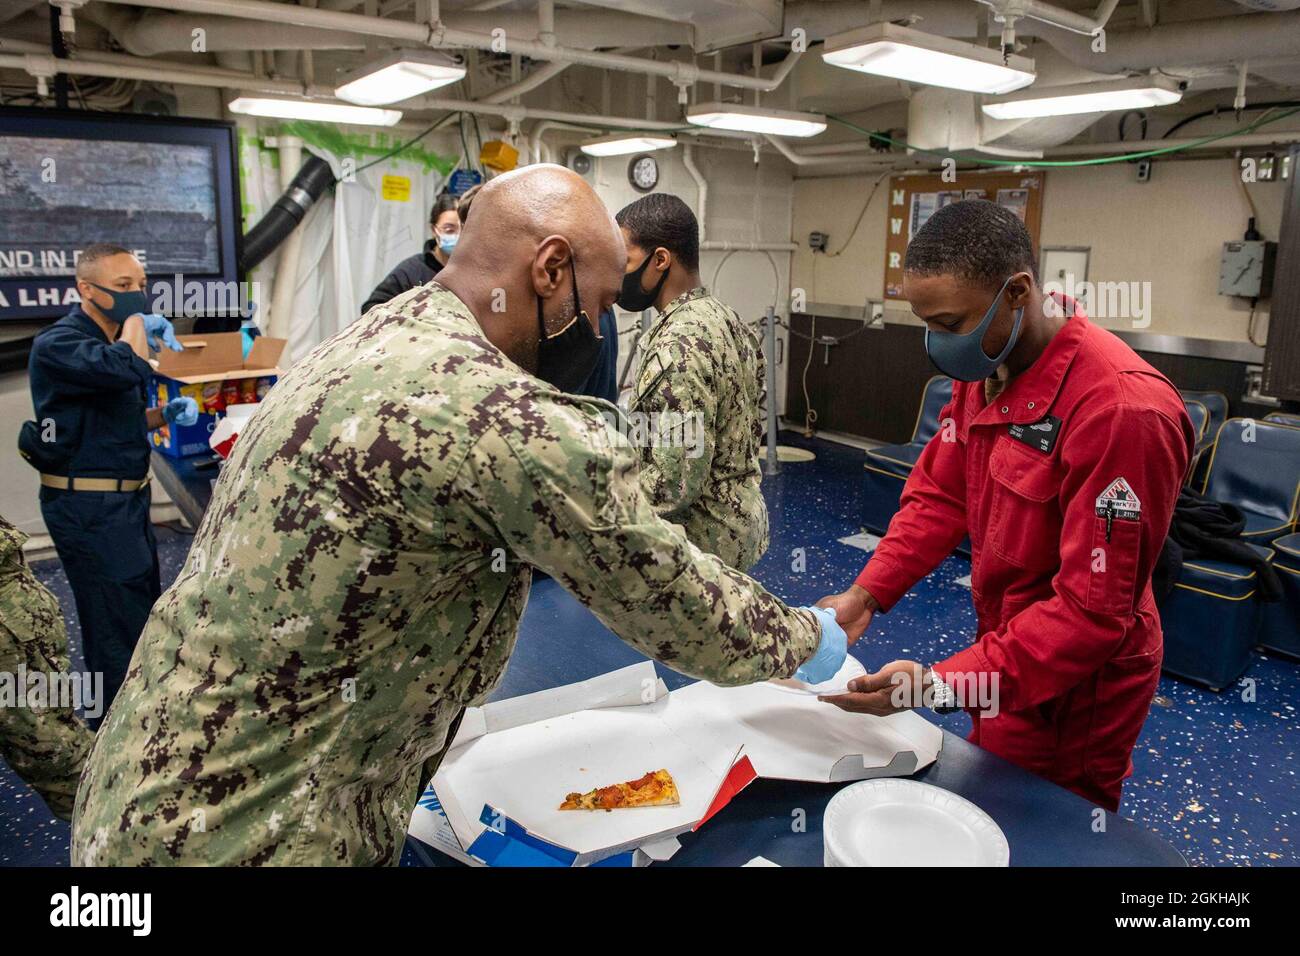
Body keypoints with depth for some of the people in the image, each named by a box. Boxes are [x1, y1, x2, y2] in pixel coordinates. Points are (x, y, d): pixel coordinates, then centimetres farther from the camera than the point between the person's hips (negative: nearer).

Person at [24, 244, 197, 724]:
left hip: (127, 499, 10)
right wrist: (138, 322, -16)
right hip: (89, 507, -10)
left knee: (144, 607, 19)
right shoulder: (59, 343, -16)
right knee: (118, 624, -5)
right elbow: (127, 369, -36)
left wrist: (166, 414, 2)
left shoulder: (112, 340, 14)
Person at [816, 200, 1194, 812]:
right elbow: (938, 493, 2)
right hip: (1005, 647, 7)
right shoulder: (984, 368, -4)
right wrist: (864, 595, -10)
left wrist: (939, 685, -32)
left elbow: (1093, 611, -28)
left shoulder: (1119, 408, -30)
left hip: (1071, 689, -7)